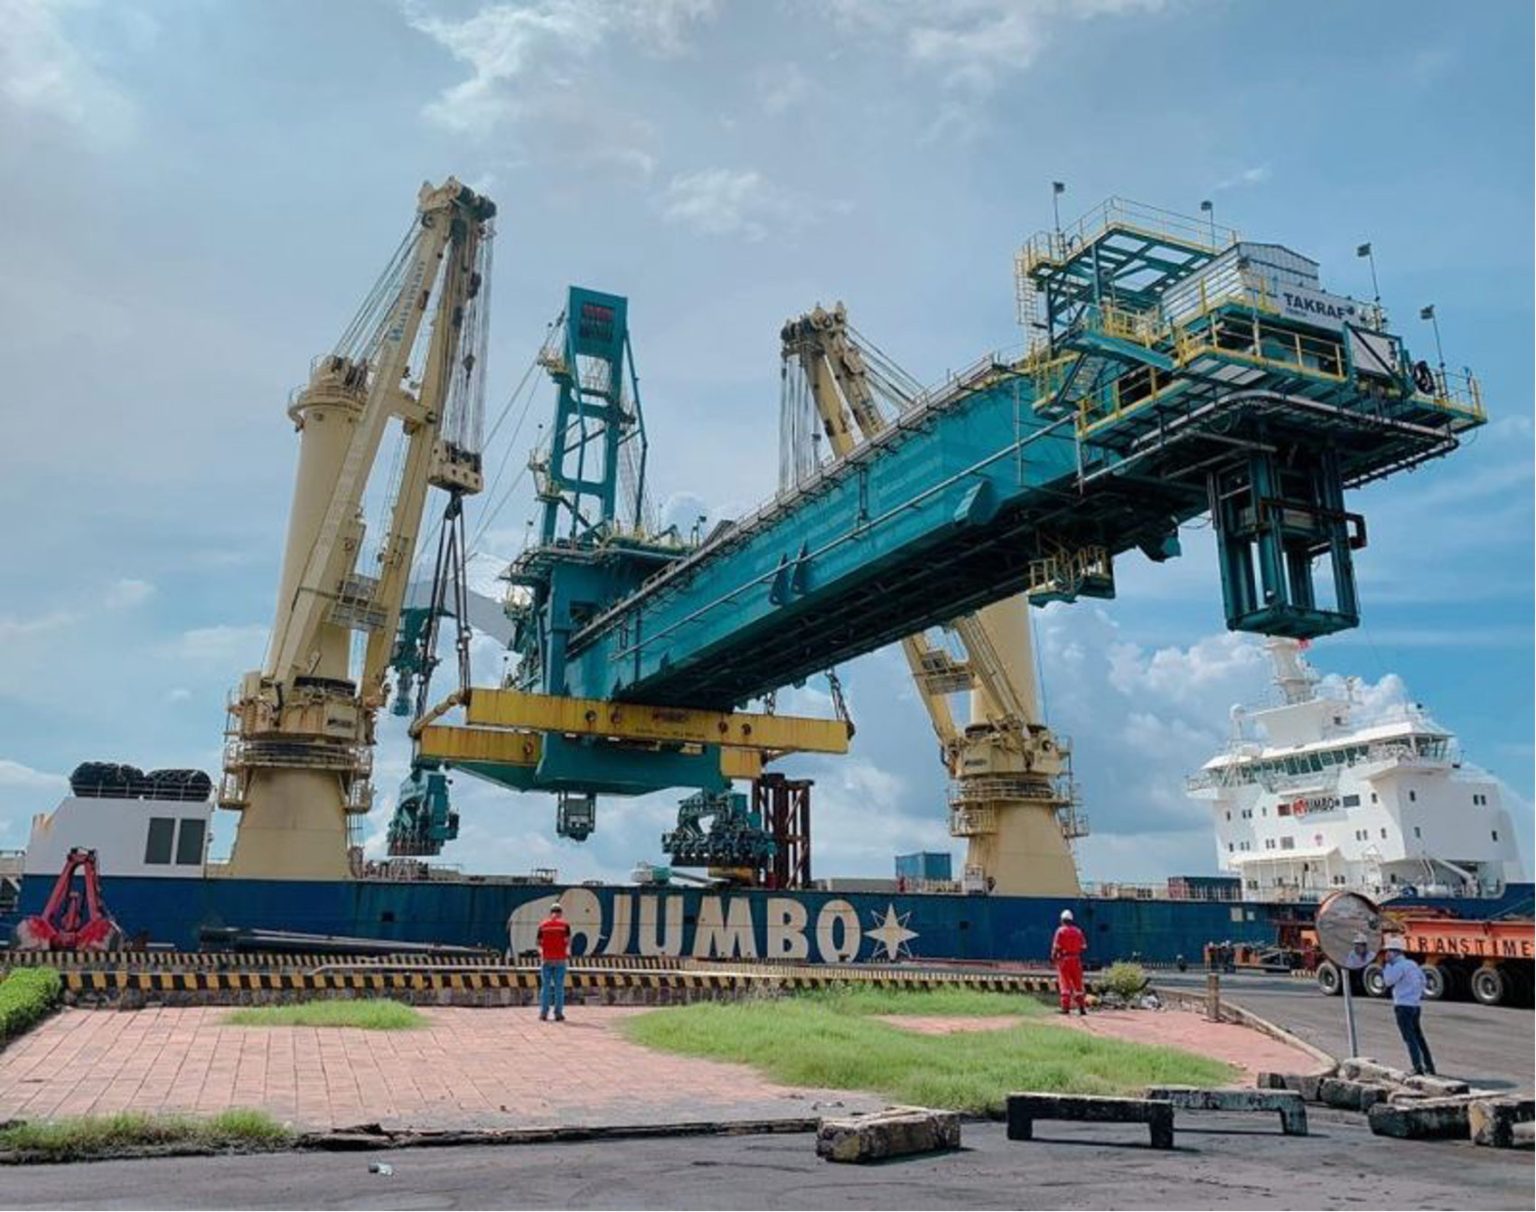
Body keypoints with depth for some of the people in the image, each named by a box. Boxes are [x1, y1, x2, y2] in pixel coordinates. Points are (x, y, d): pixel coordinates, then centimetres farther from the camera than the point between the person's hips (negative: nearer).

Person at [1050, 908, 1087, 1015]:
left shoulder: (1060, 930, -5)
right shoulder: (1078, 931, 6)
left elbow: (1056, 947, -10)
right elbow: (1083, 947, 4)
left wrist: (1053, 958, 2)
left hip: (1063, 959, -3)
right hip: (1076, 960, 3)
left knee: (1064, 983, -1)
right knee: (1078, 984, 10)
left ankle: (1065, 1007, -6)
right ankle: (1081, 1007, 11)